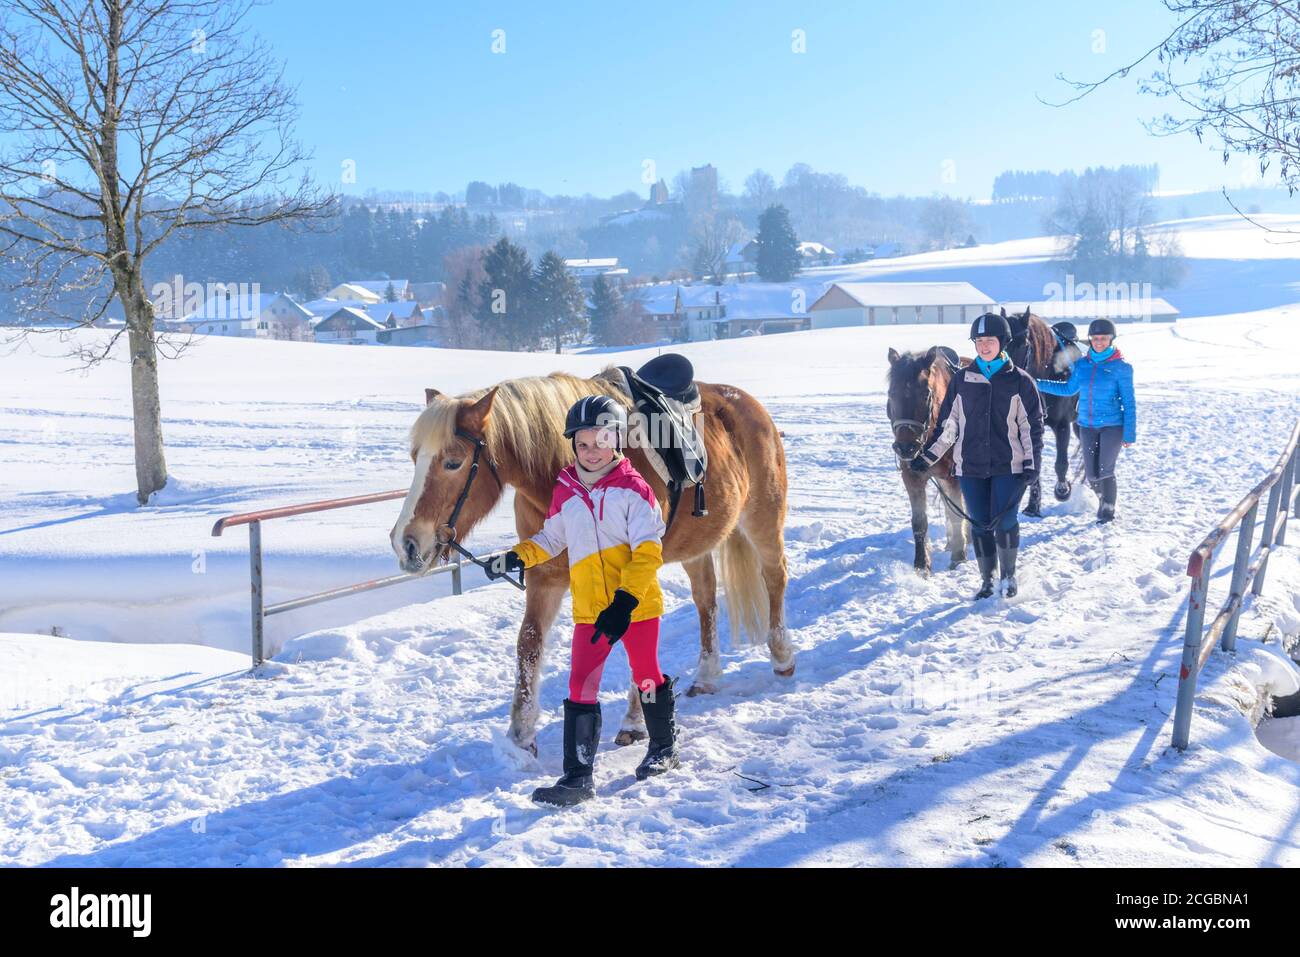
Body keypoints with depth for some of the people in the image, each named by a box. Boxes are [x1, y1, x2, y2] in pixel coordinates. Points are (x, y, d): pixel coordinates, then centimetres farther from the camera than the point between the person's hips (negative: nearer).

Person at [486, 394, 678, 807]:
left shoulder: (633, 488, -9)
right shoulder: (565, 492, 4)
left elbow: (648, 552, -14)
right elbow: (550, 539, 19)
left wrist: (625, 600, -23)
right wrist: (516, 557, 2)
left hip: (637, 604, -3)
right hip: (589, 610, 3)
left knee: (646, 675, 14)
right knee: (581, 688, -3)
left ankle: (664, 748, 37)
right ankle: (578, 776, 1)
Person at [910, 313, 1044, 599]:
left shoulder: (1019, 381, -1)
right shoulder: (962, 380, 5)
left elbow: (1032, 426, 0)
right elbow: (948, 423, 11)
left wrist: (1031, 463, -7)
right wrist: (929, 455, 6)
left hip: (1009, 466, -2)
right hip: (970, 467, 3)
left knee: (1005, 522, -8)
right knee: (980, 524, 6)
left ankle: (1008, 575, 15)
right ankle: (986, 580, 20)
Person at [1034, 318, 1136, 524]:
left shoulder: (1120, 368, -8)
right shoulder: (1082, 365, 4)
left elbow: (1129, 403, -5)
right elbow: (1069, 389, 19)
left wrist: (1129, 434, -8)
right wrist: (1037, 384, 13)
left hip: (1112, 426, -4)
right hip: (1087, 427, 4)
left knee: (1104, 471, -9)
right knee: (1091, 474, 5)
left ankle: (1108, 509, 13)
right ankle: (1104, 500, 34)